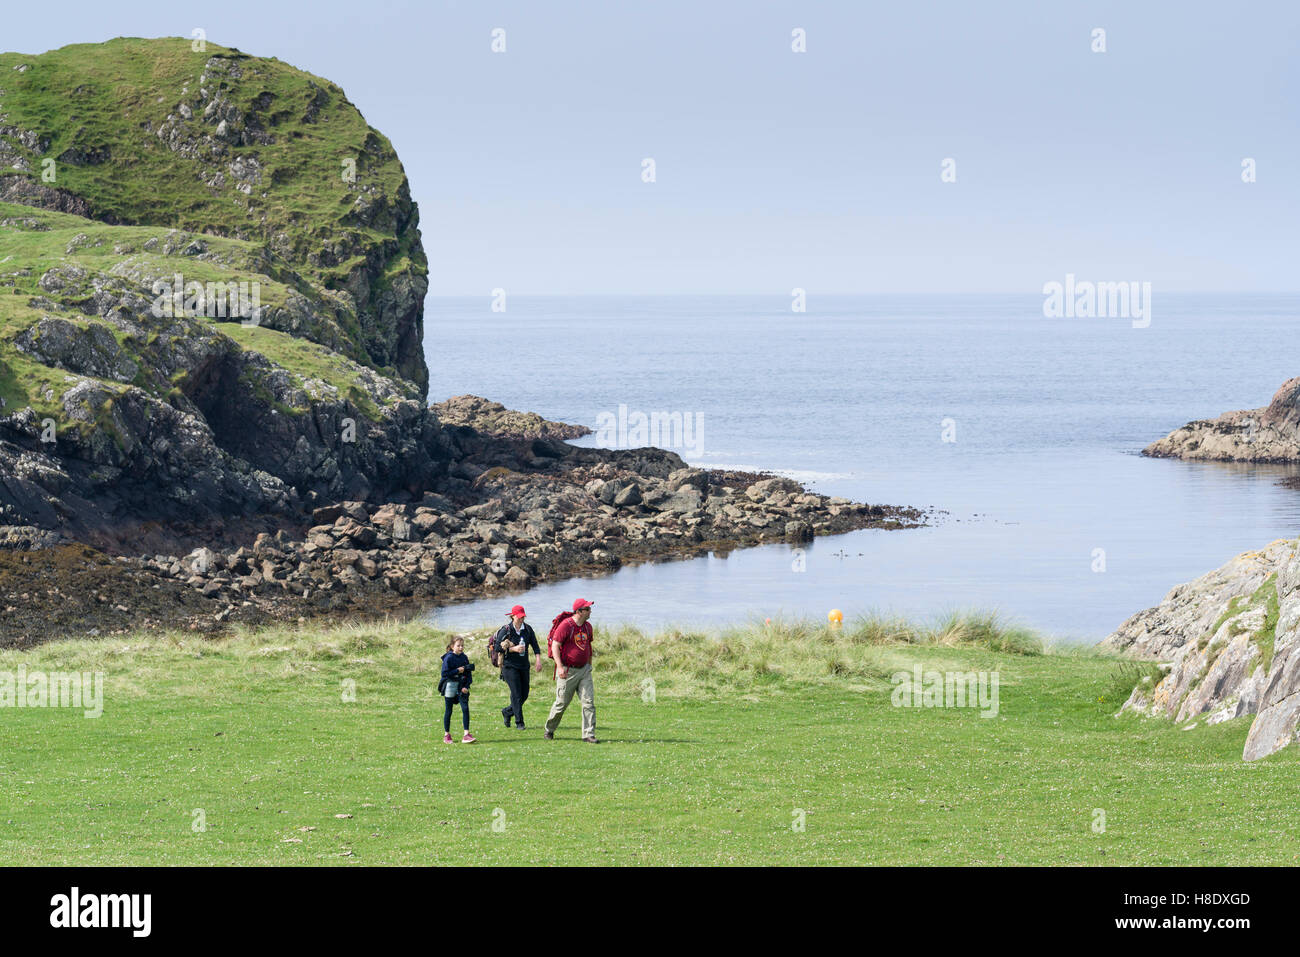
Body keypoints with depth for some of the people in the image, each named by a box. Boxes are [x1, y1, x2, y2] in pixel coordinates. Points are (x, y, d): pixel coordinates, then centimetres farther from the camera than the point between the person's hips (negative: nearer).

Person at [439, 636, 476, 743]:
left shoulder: (464, 657, 7)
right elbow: (444, 673, -13)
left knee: (465, 708, -8)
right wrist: (457, 671, -16)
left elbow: (468, 673, 9)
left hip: (462, 687, 4)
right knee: (448, 710, 5)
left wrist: (466, 686, -3)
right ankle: (447, 735, 16)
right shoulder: (448, 658, -8)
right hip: (450, 686, -4)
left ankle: (466, 735, -10)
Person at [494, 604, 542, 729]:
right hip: (510, 666, -5)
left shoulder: (527, 629, 5)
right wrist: (514, 649, -20)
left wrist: (538, 659, -10)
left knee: (524, 695, 7)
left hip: (524, 666, 5)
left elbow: (535, 645, 4)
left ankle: (507, 712, 31)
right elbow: (498, 647, -10)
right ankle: (519, 723, -6)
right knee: (516, 694, -11)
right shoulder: (506, 630, -9)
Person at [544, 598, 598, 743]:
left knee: (589, 702, -6)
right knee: (562, 703, 3)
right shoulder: (566, 625, -14)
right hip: (567, 671, -6)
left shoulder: (587, 626, 8)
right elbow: (555, 645, -16)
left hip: (584, 670, 6)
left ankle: (589, 735, -6)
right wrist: (560, 667, -25)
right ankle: (549, 730, 24)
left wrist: (589, 665, 25)